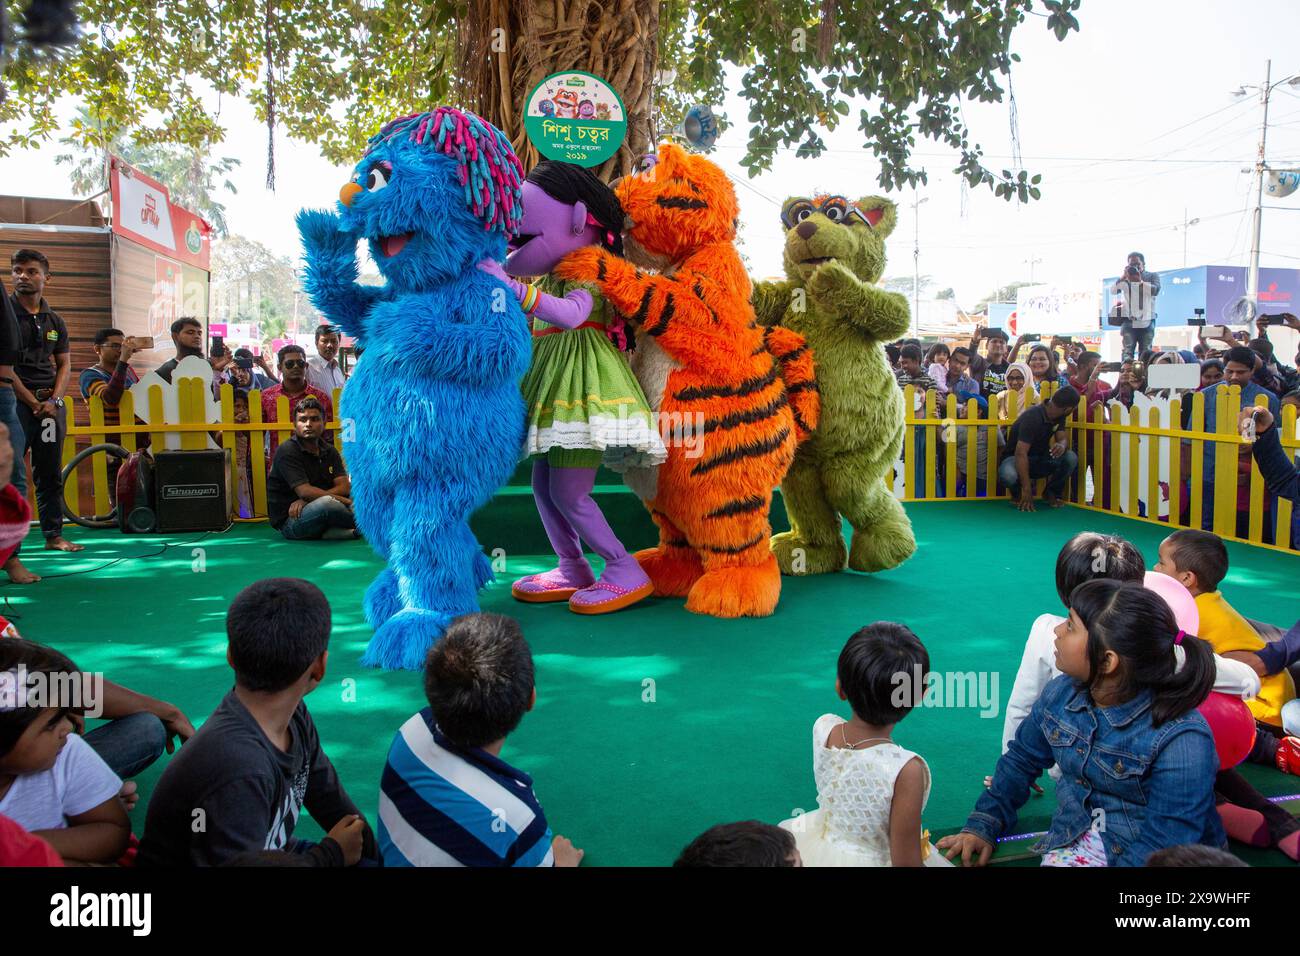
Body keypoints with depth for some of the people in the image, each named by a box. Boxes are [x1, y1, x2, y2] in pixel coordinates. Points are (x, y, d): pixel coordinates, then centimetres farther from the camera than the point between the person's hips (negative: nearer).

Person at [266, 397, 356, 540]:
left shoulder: (330, 451, 9)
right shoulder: (287, 451, -11)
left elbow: (344, 487, -4)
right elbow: (305, 491, -21)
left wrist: (305, 501, -19)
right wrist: (341, 499, -14)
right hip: (289, 522, -6)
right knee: (327, 503, -34)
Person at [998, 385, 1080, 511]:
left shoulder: (1058, 415, -4)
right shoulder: (1032, 417, -30)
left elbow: (1063, 437, -5)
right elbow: (1021, 453, -34)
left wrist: (1062, 445, -35)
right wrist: (1027, 490, -39)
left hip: (1040, 459, 6)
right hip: (1015, 458, -6)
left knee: (1071, 458, -23)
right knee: (1008, 474, -41)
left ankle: (1052, 494, 1)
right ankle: (1018, 494, -3)